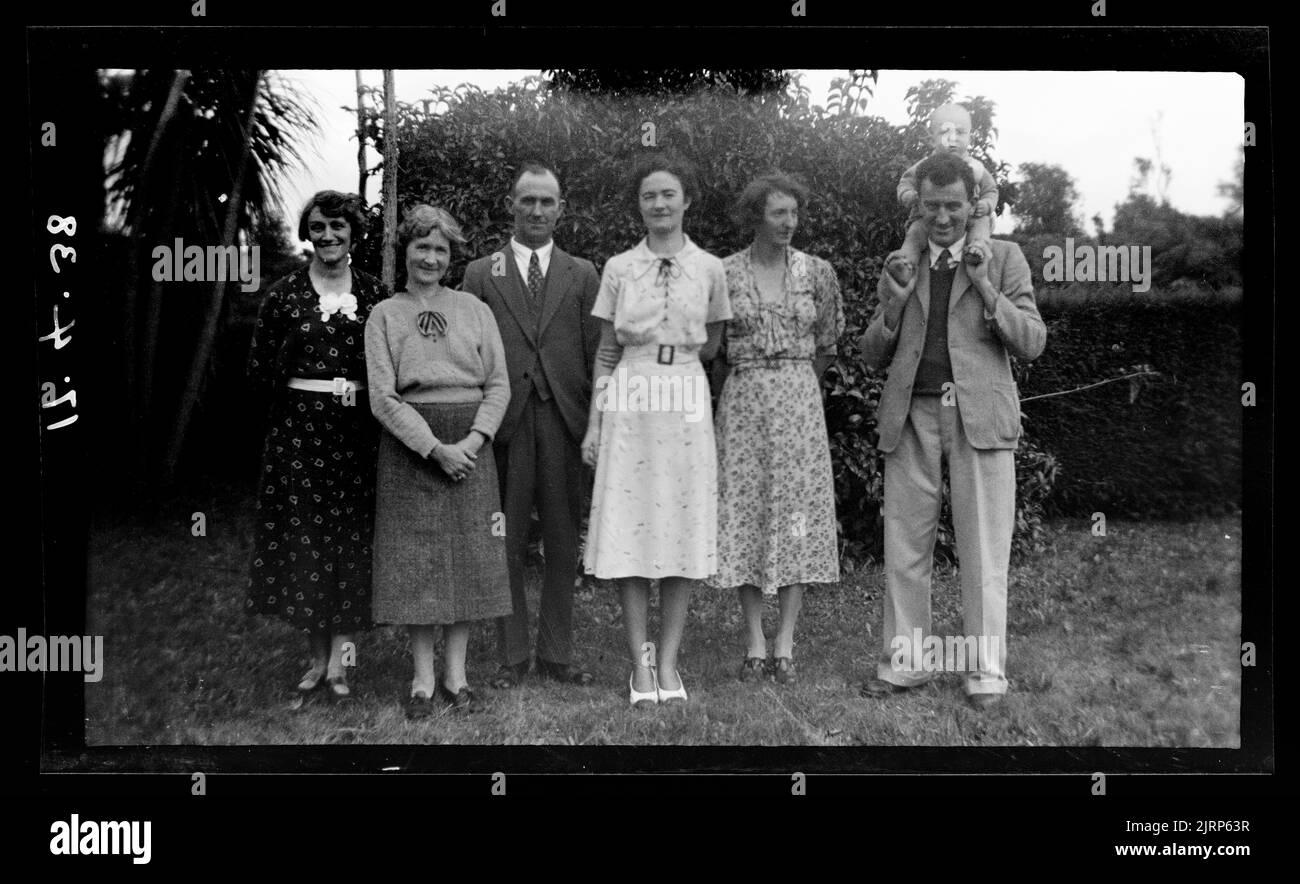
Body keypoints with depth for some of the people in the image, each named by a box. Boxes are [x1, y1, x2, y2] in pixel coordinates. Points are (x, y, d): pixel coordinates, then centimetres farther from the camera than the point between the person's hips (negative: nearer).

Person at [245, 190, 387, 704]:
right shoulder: (285, 295, 4)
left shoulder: (374, 294, 6)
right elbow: (259, 372, 4)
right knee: (302, 539, 1)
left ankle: (340, 660, 10)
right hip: (298, 430, -1)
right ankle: (318, 658, 14)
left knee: (351, 540, 2)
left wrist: (360, 395, -3)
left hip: (357, 432, 1)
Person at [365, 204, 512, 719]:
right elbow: (383, 397, -4)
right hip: (409, 445, -2)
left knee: (467, 555, 3)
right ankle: (423, 678, 10)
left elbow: (498, 384, 5)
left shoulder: (474, 309, 9)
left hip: (470, 442, 2)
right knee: (415, 559, 0)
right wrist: (433, 448, -14)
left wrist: (476, 437, -11)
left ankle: (456, 674, 13)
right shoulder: (384, 315, 4)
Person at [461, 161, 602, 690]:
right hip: (504, 424, -1)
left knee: (563, 546, 6)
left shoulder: (582, 275, 10)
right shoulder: (481, 274, 8)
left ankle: (556, 655, 16)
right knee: (506, 545, 4)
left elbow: (595, 355, 7)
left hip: (564, 422, 1)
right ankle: (512, 656, 14)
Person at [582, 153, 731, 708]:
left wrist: (670, 354, 5)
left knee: (684, 528, 0)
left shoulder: (710, 269, 5)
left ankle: (668, 662, 9)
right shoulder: (618, 268, 6)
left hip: (687, 403, 0)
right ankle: (639, 663, 6)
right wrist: (594, 424, 4)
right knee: (630, 531, -3)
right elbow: (606, 353, 8)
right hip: (630, 404, 0)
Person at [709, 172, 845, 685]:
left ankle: (786, 643, 5)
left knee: (796, 512, -1)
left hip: (799, 401, 1)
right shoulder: (723, 274, 0)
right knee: (744, 513, 0)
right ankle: (755, 643, 7)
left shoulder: (818, 273, 3)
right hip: (742, 403, -1)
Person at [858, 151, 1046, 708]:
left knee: (983, 550, -2)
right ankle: (905, 662, 14)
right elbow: (874, 356, 14)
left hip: (979, 416, -3)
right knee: (904, 547, 5)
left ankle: (985, 672, 5)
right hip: (911, 417, 3)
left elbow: (1031, 343, 0)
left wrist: (986, 290, -12)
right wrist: (891, 309, -6)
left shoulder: (1004, 258, 8)